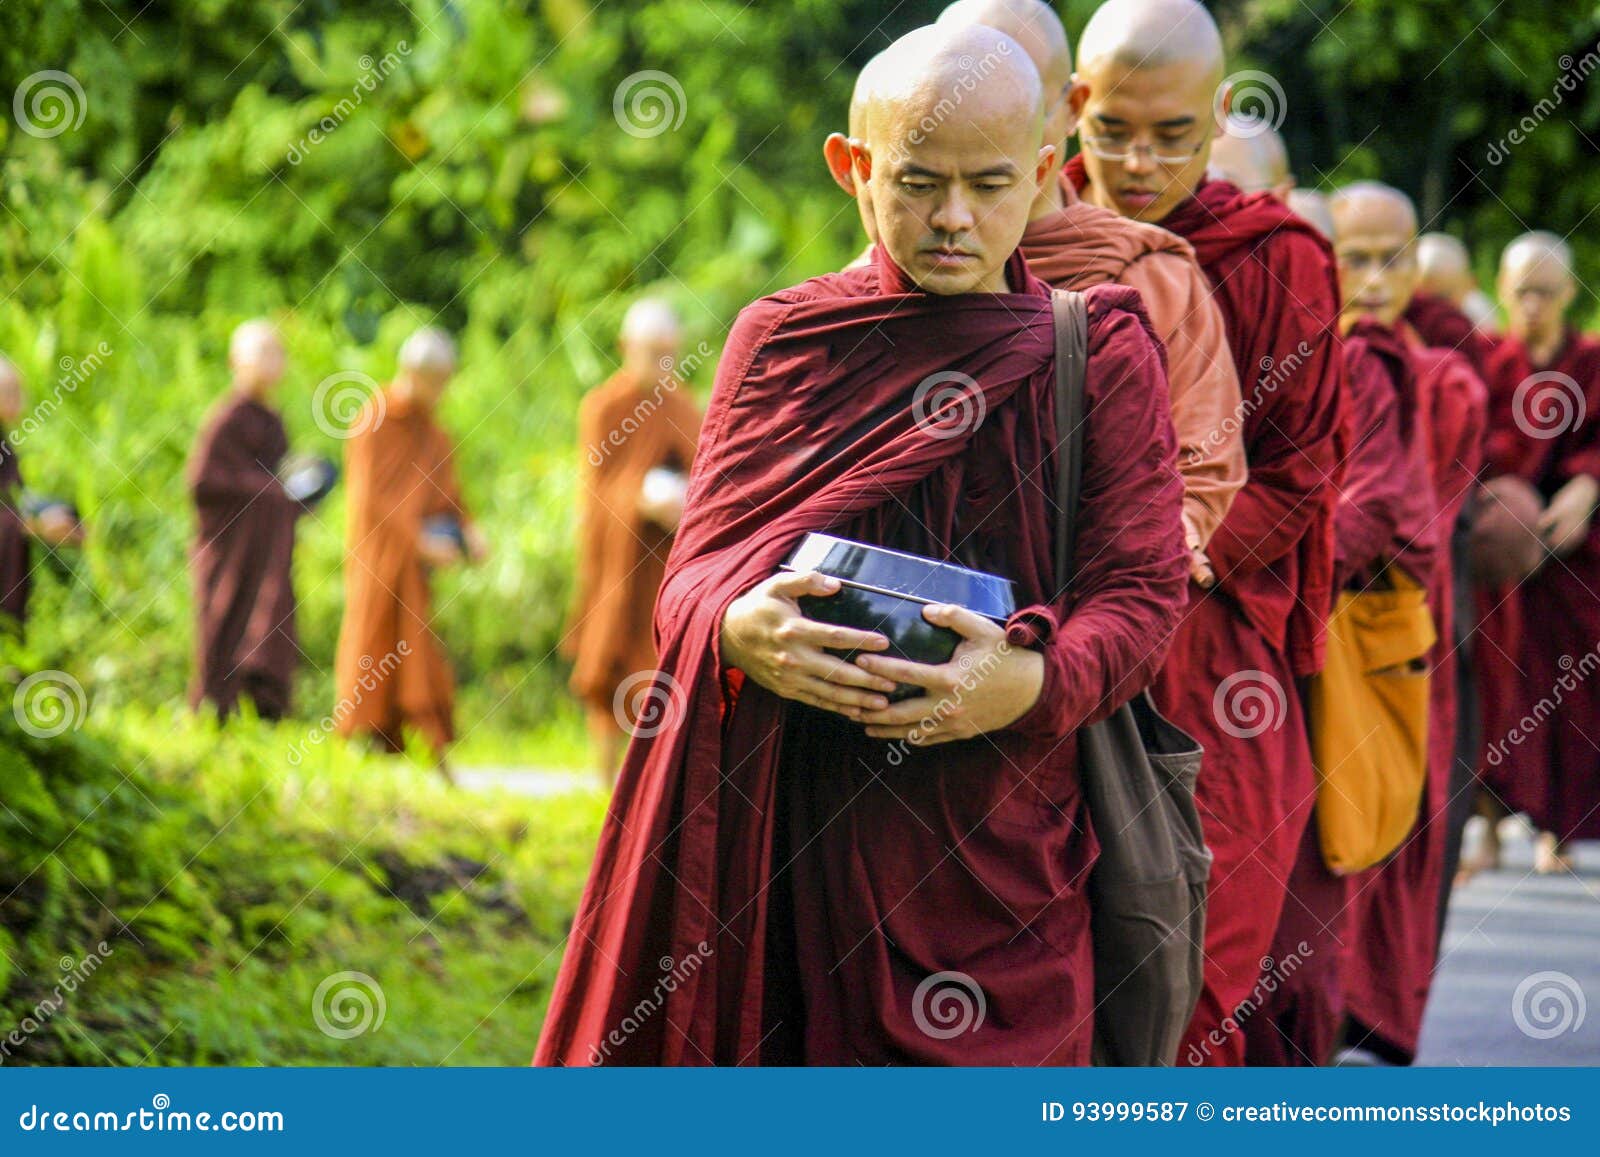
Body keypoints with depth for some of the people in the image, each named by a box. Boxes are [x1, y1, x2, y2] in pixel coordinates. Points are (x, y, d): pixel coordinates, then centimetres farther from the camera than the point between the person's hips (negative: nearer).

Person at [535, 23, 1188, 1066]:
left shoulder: (1101, 349, 7)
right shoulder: (781, 337, 11)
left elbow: (1144, 589, 0)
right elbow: (692, 574, 7)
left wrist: (1032, 684, -21)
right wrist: (739, 633, -18)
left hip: (992, 837, -1)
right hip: (771, 823, 1)